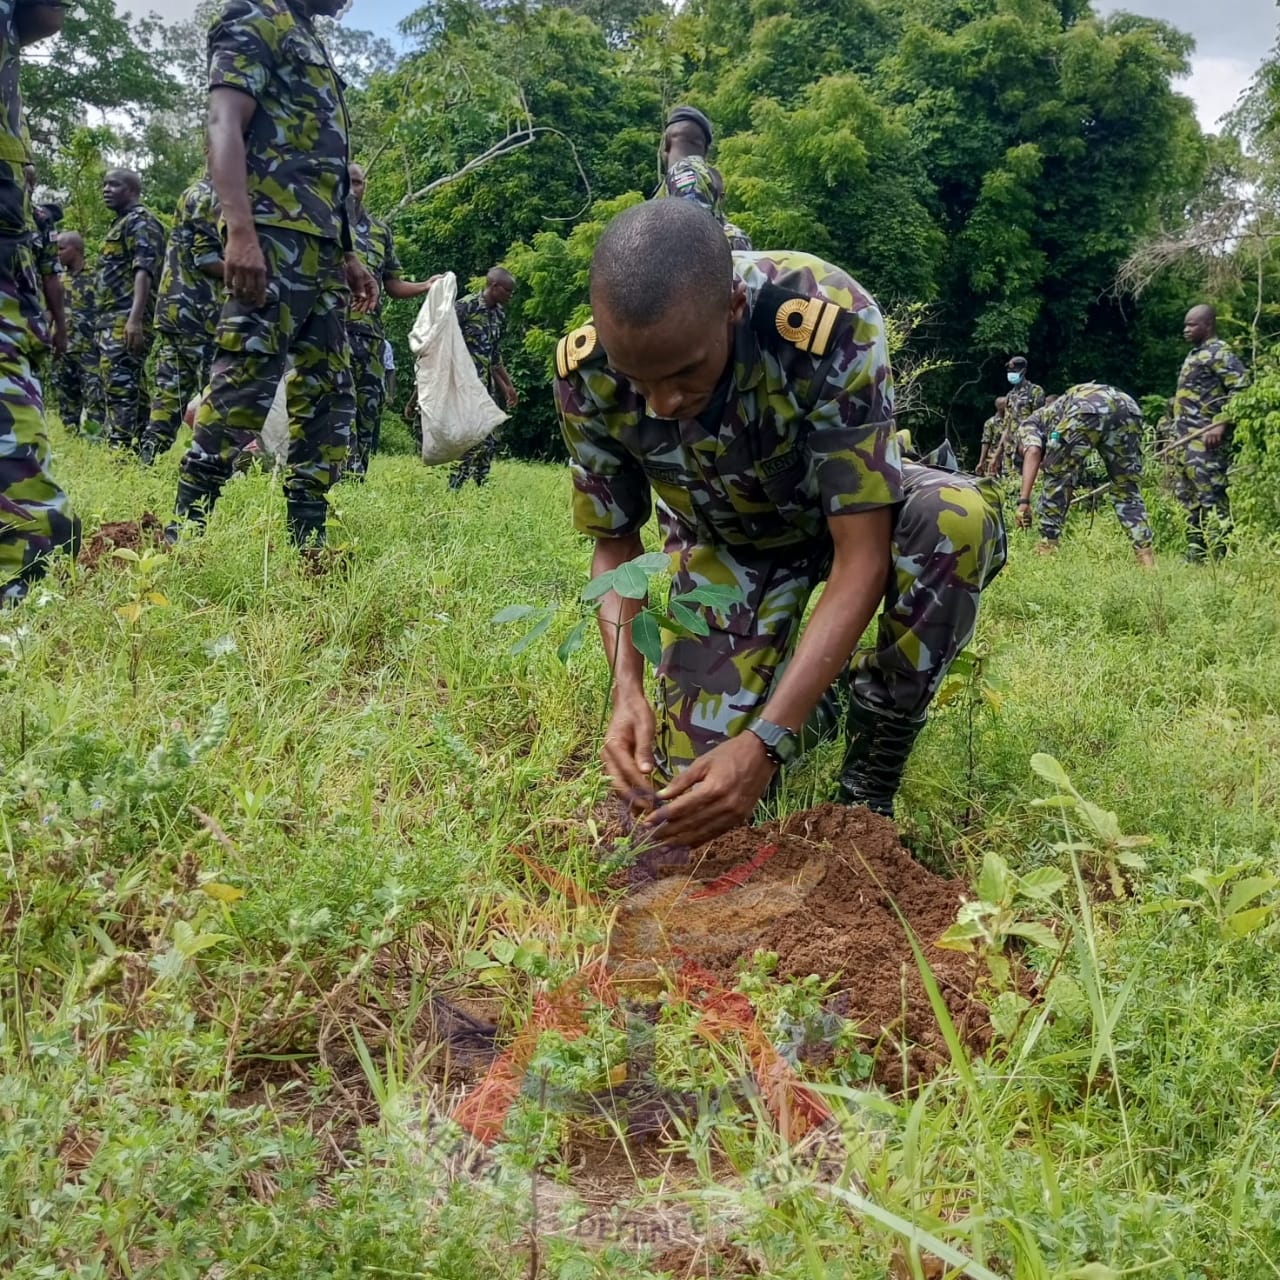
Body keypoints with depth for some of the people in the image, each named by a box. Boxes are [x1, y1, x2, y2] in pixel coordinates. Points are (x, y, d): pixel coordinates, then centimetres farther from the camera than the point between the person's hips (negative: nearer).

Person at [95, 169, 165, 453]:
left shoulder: (140, 220, -4)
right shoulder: (123, 224, 27)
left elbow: (144, 269, -17)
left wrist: (135, 317, -28)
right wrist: (103, 323, 25)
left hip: (126, 318, -11)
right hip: (115, 319, 11)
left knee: (119, 385, -18)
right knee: (131, 386, 8)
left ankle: (120, 450, -23)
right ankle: (137, 449, 9)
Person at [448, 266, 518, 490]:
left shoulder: (499, 314, 13)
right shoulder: (465, 306, -10)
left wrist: (507, 385, 24)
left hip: (486, 386, 8)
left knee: (489, 438, 7)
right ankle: (454, 488, -6)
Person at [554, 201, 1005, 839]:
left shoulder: (831, 323, -37)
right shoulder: (586, 374, -26)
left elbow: (862, 555, -35)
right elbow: (614, 542, -11)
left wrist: (766, 742, -43)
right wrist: (627, 691, -29)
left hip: (845, 513, -1)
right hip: (722, 542, 2)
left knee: (958, 515, -37)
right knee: (699, 783, -12)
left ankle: (871, 772, -15)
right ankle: (810, 682, 20)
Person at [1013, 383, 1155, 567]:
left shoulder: (1029, 424, 30)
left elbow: (1033, 453, 4)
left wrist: (1024, 501, -2)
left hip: (1085, 409, -6)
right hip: (1126, 406, 6)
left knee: (1056, 480, 15)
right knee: (1127, 488, 18)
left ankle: (1047, 549, 17)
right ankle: (1146, 557, 9)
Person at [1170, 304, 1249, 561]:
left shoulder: (1220, 353, -6)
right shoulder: (1194, 355, 22)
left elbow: (1241, 389, -16)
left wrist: (1221, 424, -24)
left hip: (1206, 440, -10)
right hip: (1185, 439, 10)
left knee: (1211, 496, -13)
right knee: (1188, 499, 10)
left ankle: (1221, 556, -14)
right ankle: (1195, 556, 14)